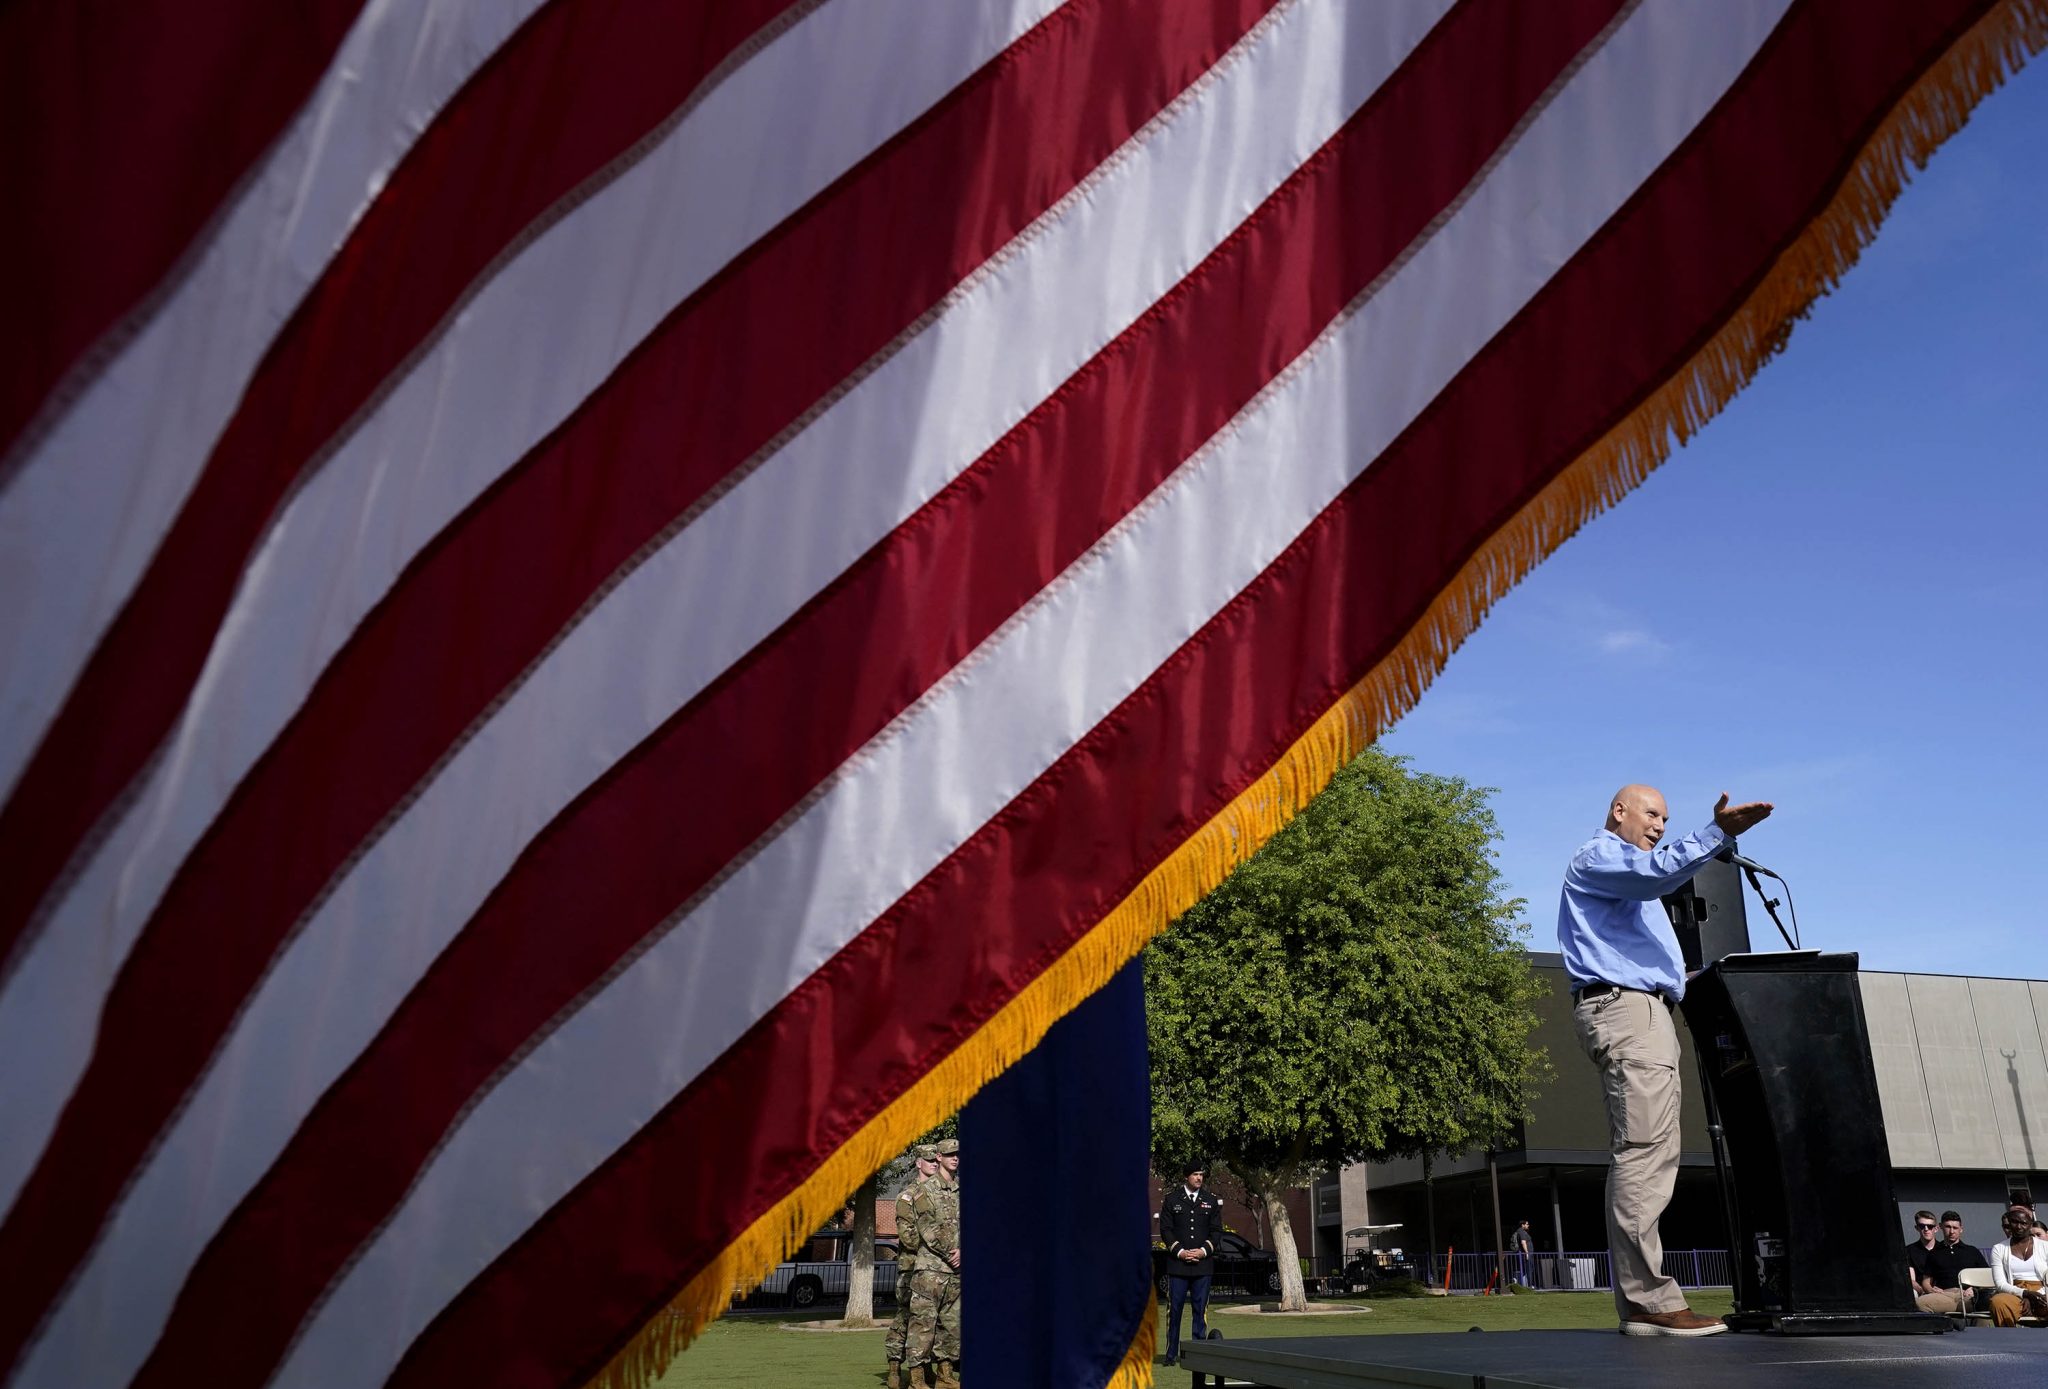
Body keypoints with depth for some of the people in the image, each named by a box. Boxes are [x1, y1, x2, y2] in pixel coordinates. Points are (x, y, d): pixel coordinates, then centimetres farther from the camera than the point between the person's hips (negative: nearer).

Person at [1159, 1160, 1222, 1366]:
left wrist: (1204, 1251, -6)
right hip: (1177, 1263, -1)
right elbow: (1165, 1229, 2)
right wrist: (1180, 1251, -9)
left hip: (1203, 1263, 2)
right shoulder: (1171, 1199, 4)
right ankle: (1172, 1354, 9)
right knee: (1174, 1308, 0)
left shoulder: (1211, 1200, 10)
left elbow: (1216, 1230, 8)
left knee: (1201, 1309, 2)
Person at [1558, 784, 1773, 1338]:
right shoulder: (1597, 855, 0)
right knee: (1645, 1153, -17)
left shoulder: (1629, 877, 33)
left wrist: (1678, 983, 22)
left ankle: (1638, 1299, 2)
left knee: (1641, 1157, 4)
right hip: (1623, 1008, -11)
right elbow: (1658, 872, -20)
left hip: (1641, 1011, 11)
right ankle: (1650, 1301, -20)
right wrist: (1716, 832, -27)